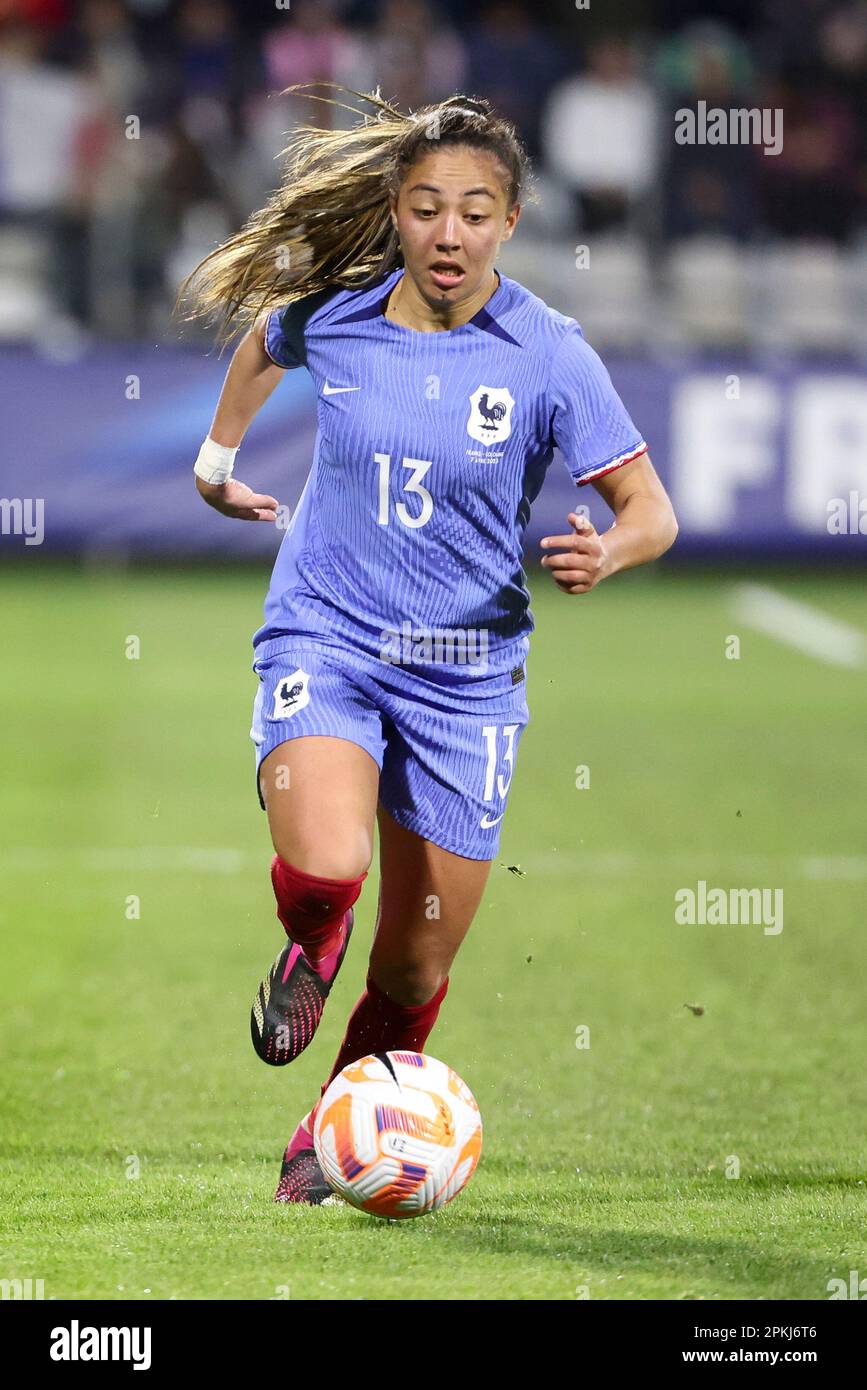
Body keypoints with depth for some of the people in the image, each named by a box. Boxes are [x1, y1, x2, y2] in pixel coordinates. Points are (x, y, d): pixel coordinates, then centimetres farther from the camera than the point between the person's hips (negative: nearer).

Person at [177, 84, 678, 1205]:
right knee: (326, 868, -29)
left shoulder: (549, 357, -10)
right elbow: (262, 342, 21)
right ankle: (308, 951, 9)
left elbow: (650, 510, -6)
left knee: (416, 969, 5)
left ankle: (332, 1141, 32)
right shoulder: (330, 316, -5)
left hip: (465, 672, 0)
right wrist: (218, 455, 29)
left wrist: (607, 553, -27)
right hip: (324, 640, 0)